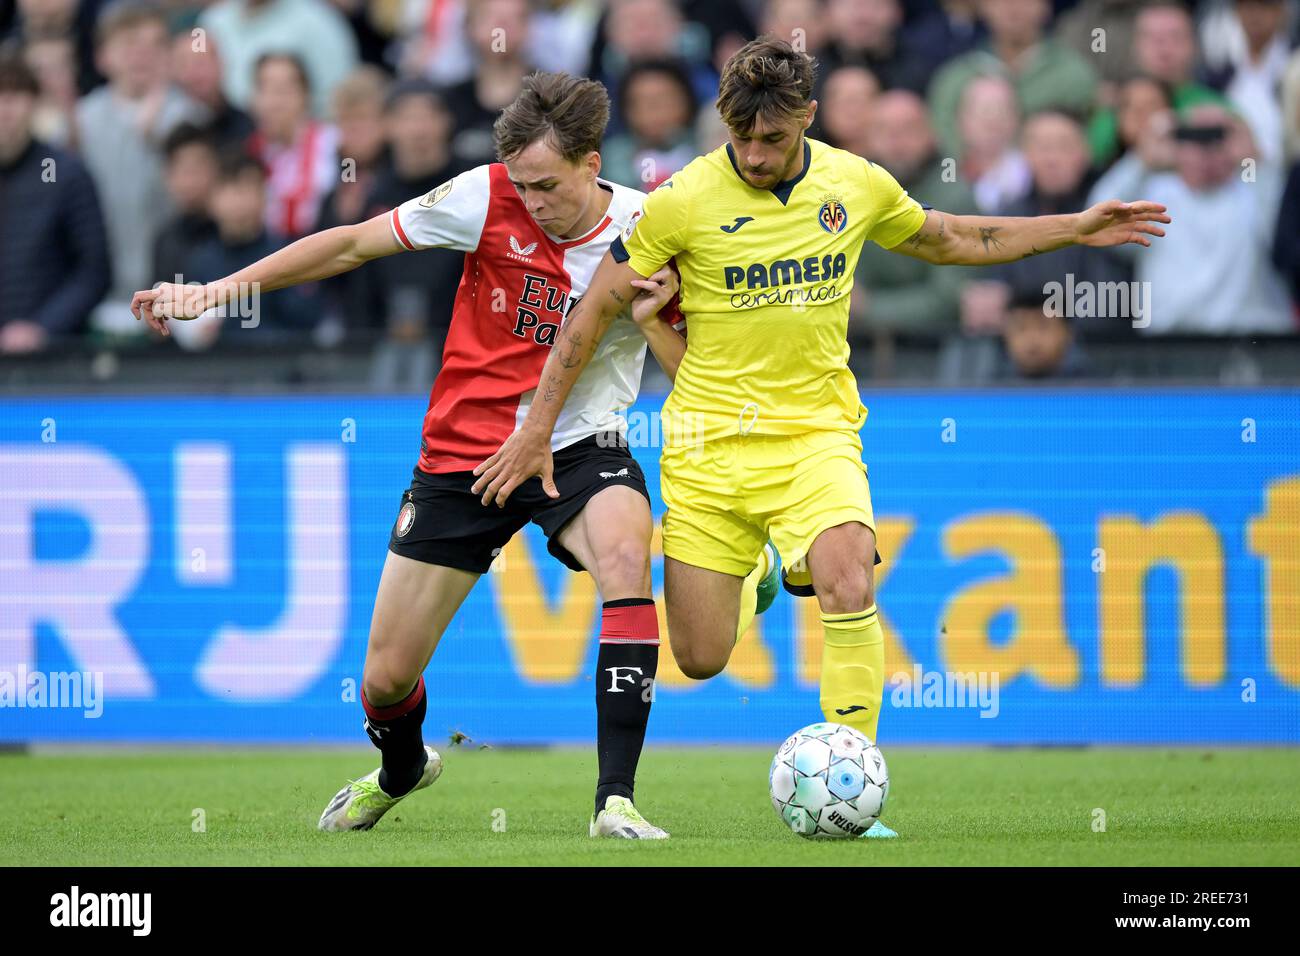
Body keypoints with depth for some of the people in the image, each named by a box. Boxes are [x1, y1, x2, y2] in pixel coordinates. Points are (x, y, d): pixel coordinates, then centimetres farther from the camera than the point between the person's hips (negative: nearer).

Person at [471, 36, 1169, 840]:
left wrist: (1075, 229, 16)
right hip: (709, 440, -1)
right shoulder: (685, 200, -11)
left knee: (846, 584, -28)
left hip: (816, 430, 1)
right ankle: (755, 576, 38)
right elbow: (598, 307, -1)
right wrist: (538, 430, -1)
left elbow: (946, 239, 19)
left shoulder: (856, 185, -2)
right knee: (700, 661, 1)